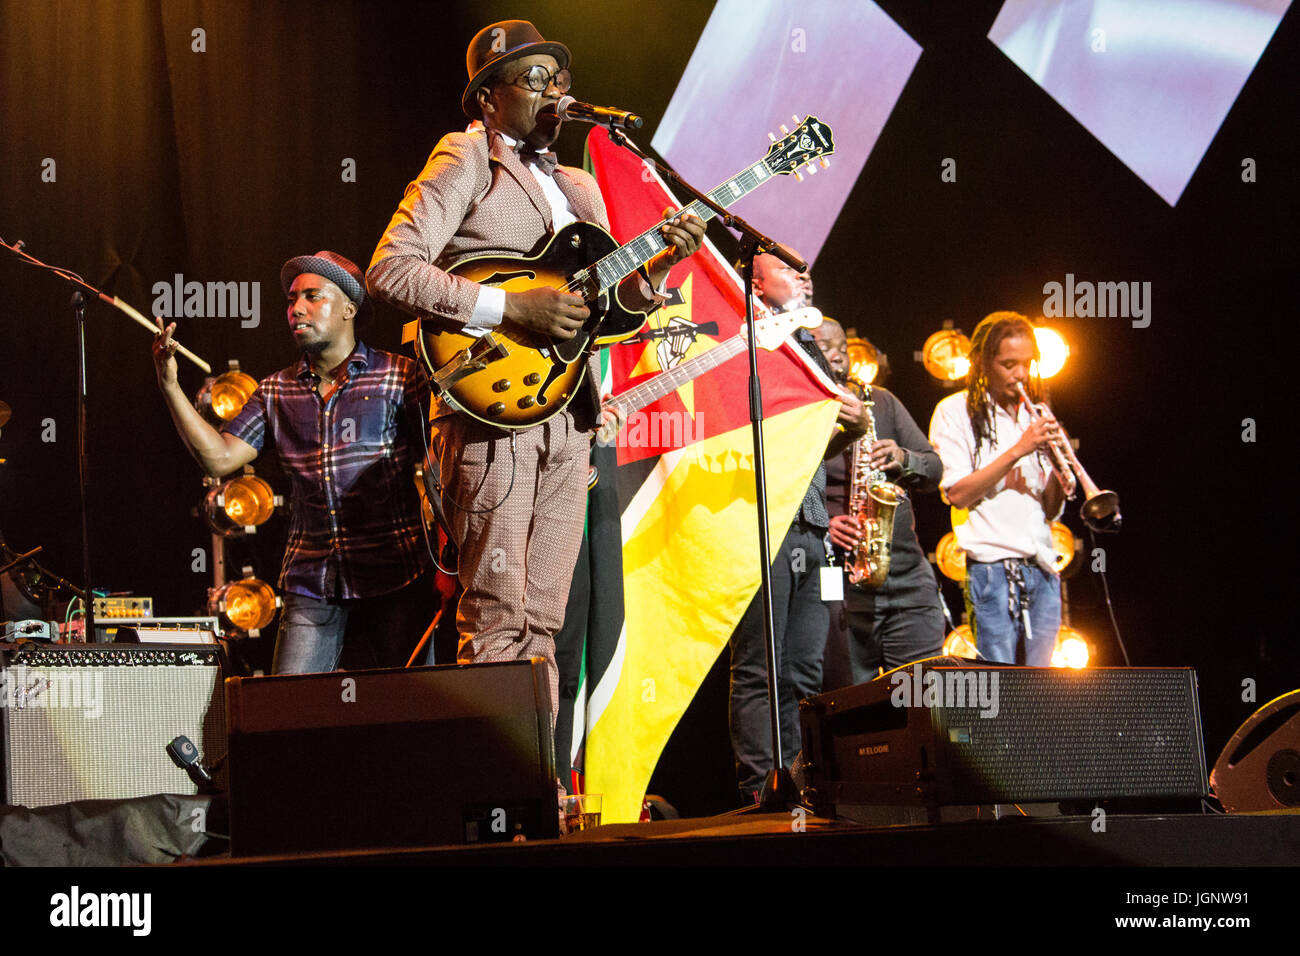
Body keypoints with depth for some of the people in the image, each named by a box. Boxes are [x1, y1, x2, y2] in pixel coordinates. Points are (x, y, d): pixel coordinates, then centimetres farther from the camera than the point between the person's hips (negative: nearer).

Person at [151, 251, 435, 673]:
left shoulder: (400, 378, 0)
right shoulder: (276, 392, 12)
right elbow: (219, 458, 4)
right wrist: (170, 386, -5)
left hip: (394, 579, -3)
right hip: (310, 586, 3)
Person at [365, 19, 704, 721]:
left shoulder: (577, 188, 23)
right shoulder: (466, 162, -1)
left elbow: (611, 304, 22)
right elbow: (389, 270, -13)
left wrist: (659, 265, 0)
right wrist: (512, 307, -17)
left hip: (567, 421, 7)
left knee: (541, 622, 7)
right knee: (497, 620, -11)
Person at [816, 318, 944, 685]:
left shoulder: (882, 403, 17)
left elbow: (934, 469, 14)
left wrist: (904, 461, -7)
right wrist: (821, 526, -20)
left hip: (909, 577, 4)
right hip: (841, 586, -4)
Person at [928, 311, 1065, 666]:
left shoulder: (1031, 416, 19)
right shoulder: (956, 411, 3)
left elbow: (1051, 511, 16)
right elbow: (958, 493, -10)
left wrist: (1059, 470, -4)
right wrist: (1018, 450, -13)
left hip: (1042, 569, 6)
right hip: (993, 566, -6)